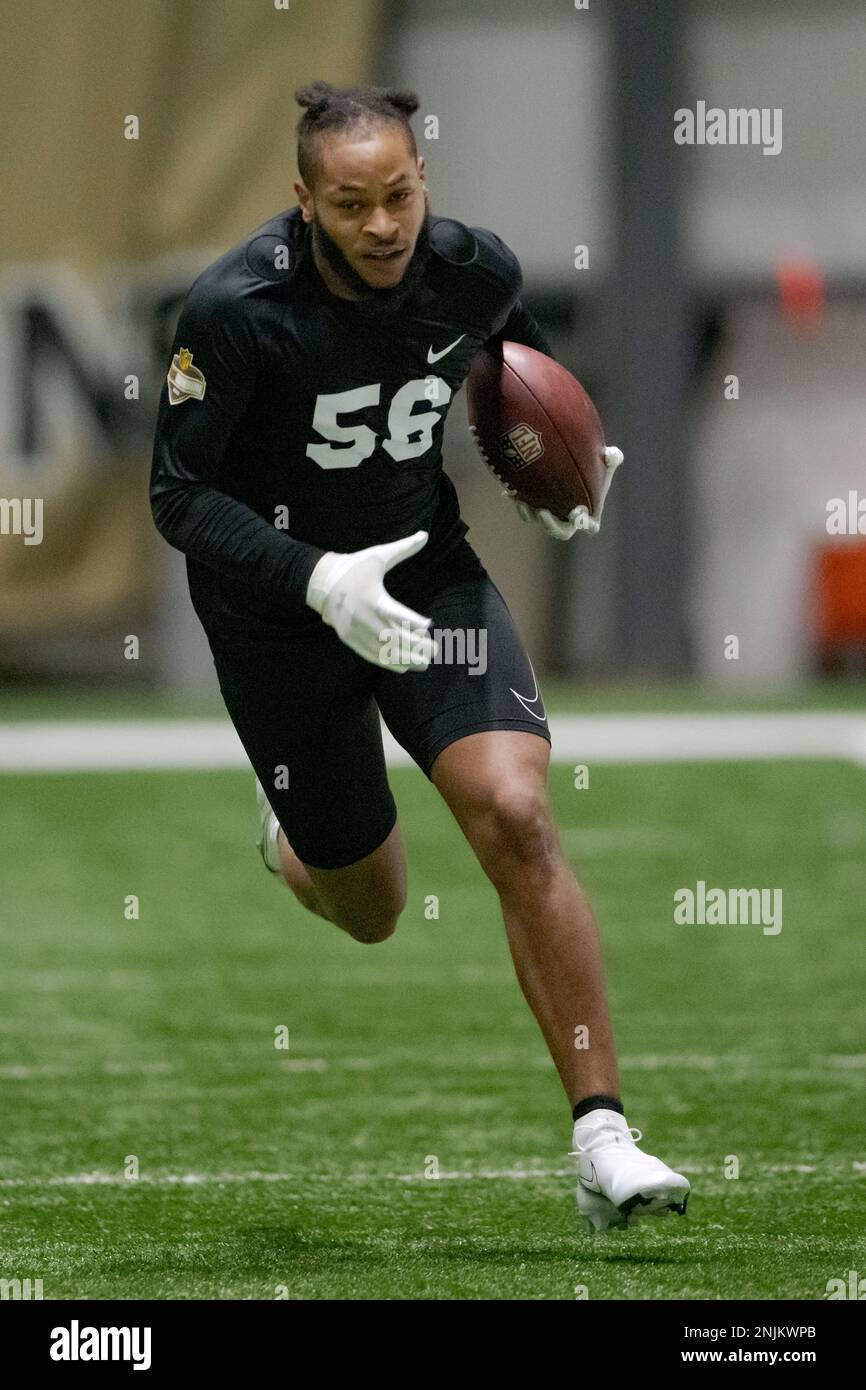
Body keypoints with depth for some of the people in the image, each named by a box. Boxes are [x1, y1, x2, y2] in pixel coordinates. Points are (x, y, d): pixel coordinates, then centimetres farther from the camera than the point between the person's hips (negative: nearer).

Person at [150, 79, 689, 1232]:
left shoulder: (475, 272, -12)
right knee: (370, 914, 11)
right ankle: (293, 847, 53)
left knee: (516, 814, -23)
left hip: (429, 573, 2)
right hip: (282, 610, -2)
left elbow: (524, 375, 13)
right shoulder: (238, 312, -24)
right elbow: (180, 497, -19)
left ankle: (601, 1141, -22)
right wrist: (320, 582, -33)